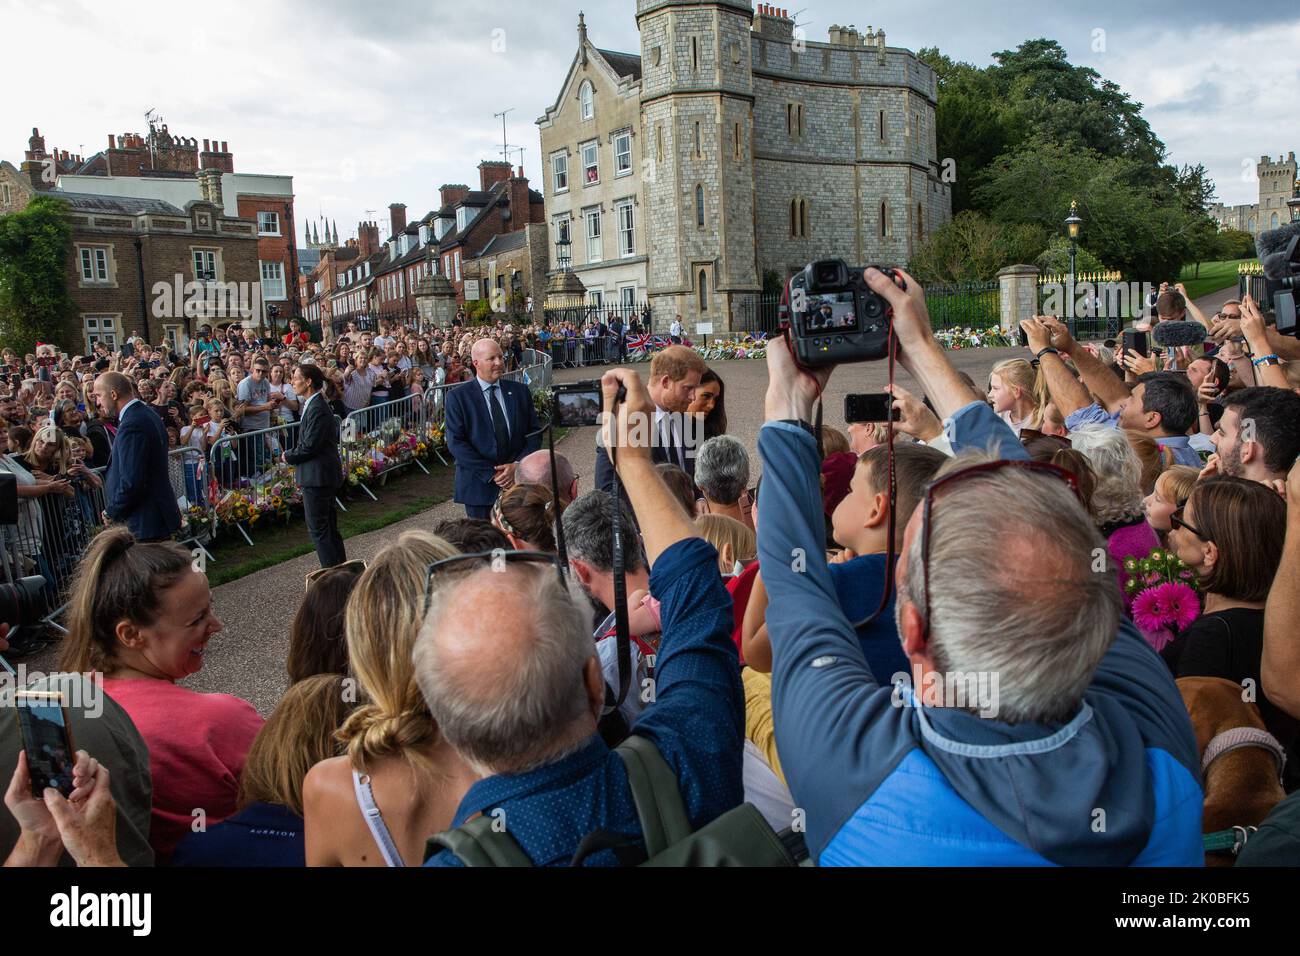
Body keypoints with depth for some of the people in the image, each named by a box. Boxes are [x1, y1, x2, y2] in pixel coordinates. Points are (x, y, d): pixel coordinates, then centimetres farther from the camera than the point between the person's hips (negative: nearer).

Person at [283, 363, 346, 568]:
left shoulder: (317, 409, -20)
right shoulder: (312, 404, 13)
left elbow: (309, 446, -21)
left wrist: (289, 456, -6)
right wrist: (293, 453, 5)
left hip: (318, 476, -10)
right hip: (325, 475, 10)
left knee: (318, 528, -5)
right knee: (329, 527, 17)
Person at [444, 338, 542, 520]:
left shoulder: (520, 391, 7)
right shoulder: (457, 397, -2)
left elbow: (535, 432, 6)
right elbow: (456, 442, -9)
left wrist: (518, 465, -10)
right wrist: (491, 474, -15)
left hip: (518, 480, 3)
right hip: (479, 485, -2)